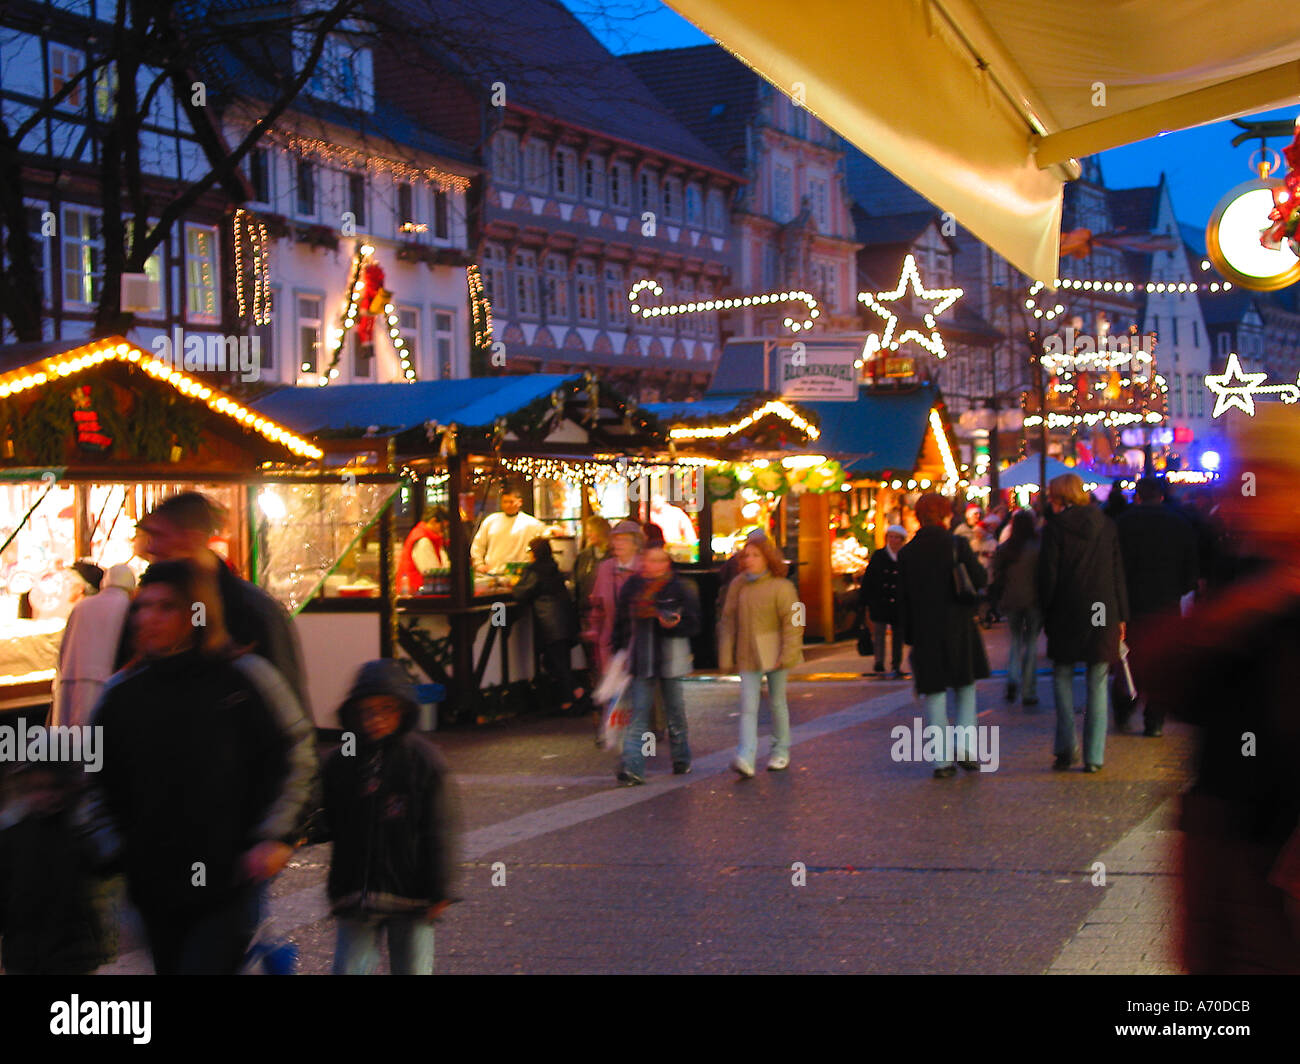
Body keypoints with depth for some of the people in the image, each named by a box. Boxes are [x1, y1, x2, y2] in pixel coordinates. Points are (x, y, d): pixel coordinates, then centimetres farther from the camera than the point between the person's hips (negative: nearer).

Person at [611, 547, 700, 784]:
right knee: (638, 713, -5)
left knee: (675, 710, 10)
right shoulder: (632, 586, 5)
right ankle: (632, 767, -11)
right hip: (641, 658, 1)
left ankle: (681, 759, 28)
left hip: (670, 658, -1)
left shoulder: (680, 588, -3)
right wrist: (619, 649, 12)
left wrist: (674, 624, -24)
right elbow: (621, 622, 14)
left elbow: (692, 624, -5)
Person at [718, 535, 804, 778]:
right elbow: (729, 622, 8)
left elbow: (792, 623, -9)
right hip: (747, 655, 3)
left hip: (774, 653, -3)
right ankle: (745, 760, -17)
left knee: (777, 701, 8)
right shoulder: (738, 585, 6)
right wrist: (726, 656, 5)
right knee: (748, 706, -7)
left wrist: (787, 655, -15)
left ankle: (780, 752, 24)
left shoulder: (781, 587, -6)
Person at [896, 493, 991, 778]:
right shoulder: (957, 545, -7)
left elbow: (903, 599, 3)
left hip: (924, 632, 1)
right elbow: (980, 580, -5)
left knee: (934, 694, 5)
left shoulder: (907, 553, 1)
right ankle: (964, 746, 0)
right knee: (965, 689, 15)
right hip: (958, 629, -1)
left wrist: (908, 636, 10)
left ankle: (943, 760, 2)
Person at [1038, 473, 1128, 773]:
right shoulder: (1107, 525, 5)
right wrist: (1121, 615, 11)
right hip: (1103, 613, 2)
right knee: (1097, 685, 5)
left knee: (1062, 674, 13)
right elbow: (1118, 572, 7)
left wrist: (1046, 612, 4)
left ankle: (1067, 745, 2)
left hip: (1066, 613, -2)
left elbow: (1048, 576, -7)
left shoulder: (1056, 527, -6)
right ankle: (1094, 756, 4)